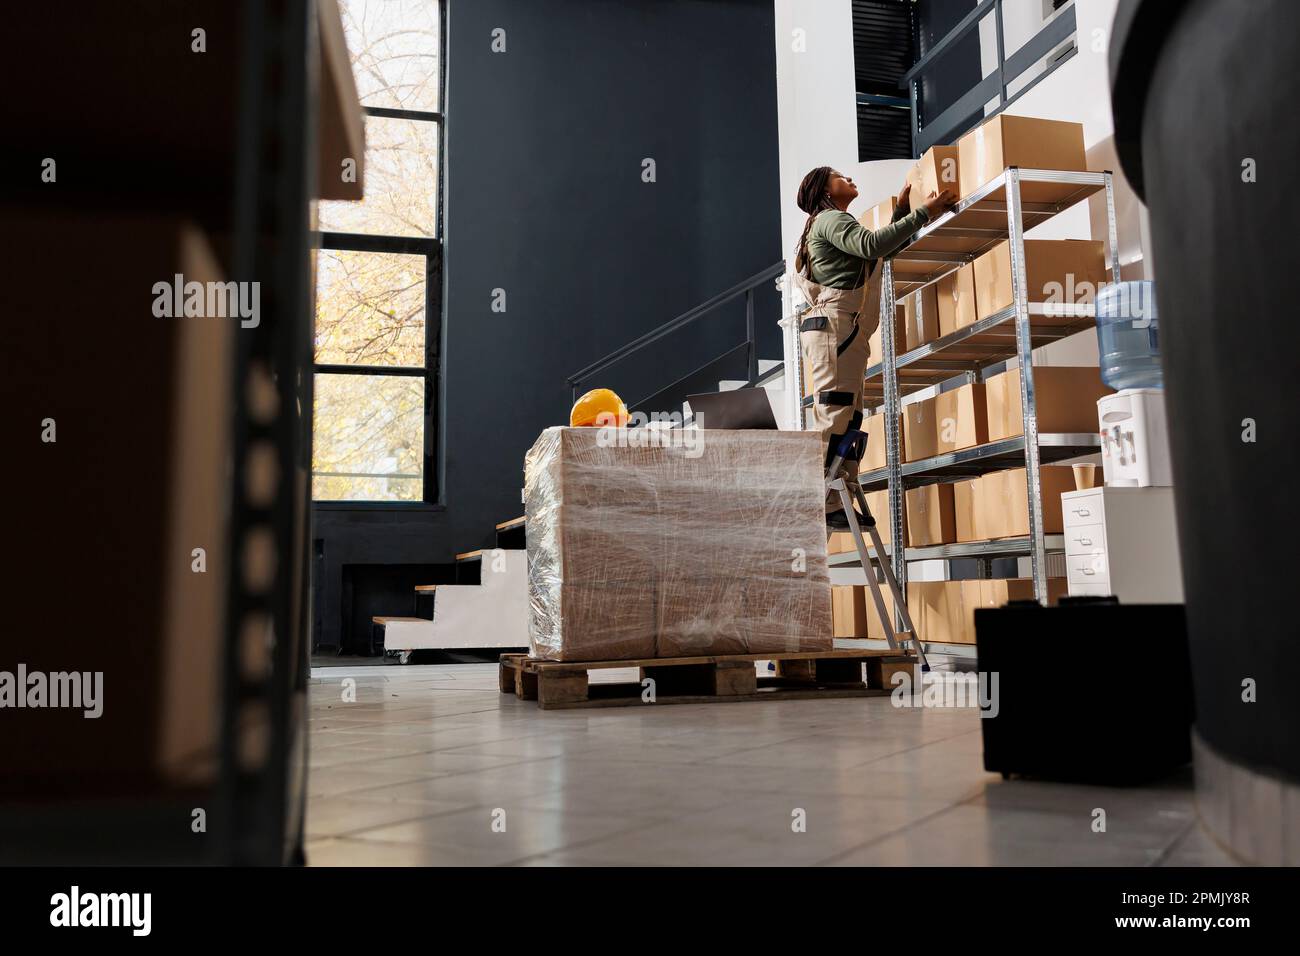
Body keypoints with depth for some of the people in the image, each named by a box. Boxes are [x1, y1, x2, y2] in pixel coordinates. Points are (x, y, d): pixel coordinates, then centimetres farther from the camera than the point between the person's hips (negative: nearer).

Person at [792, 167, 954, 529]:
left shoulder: (837, 223, 33)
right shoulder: (830, 218, 1)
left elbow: (888, 248, 33)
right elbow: (873, 244, -17)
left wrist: (902, 210, 25)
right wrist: (922, 213, -13)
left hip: (847, 330, 11)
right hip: (833, 324, -10)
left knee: (847, 418, 3)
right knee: (833, 417, -18)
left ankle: (837, 506, 0)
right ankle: (824, 506, -23)